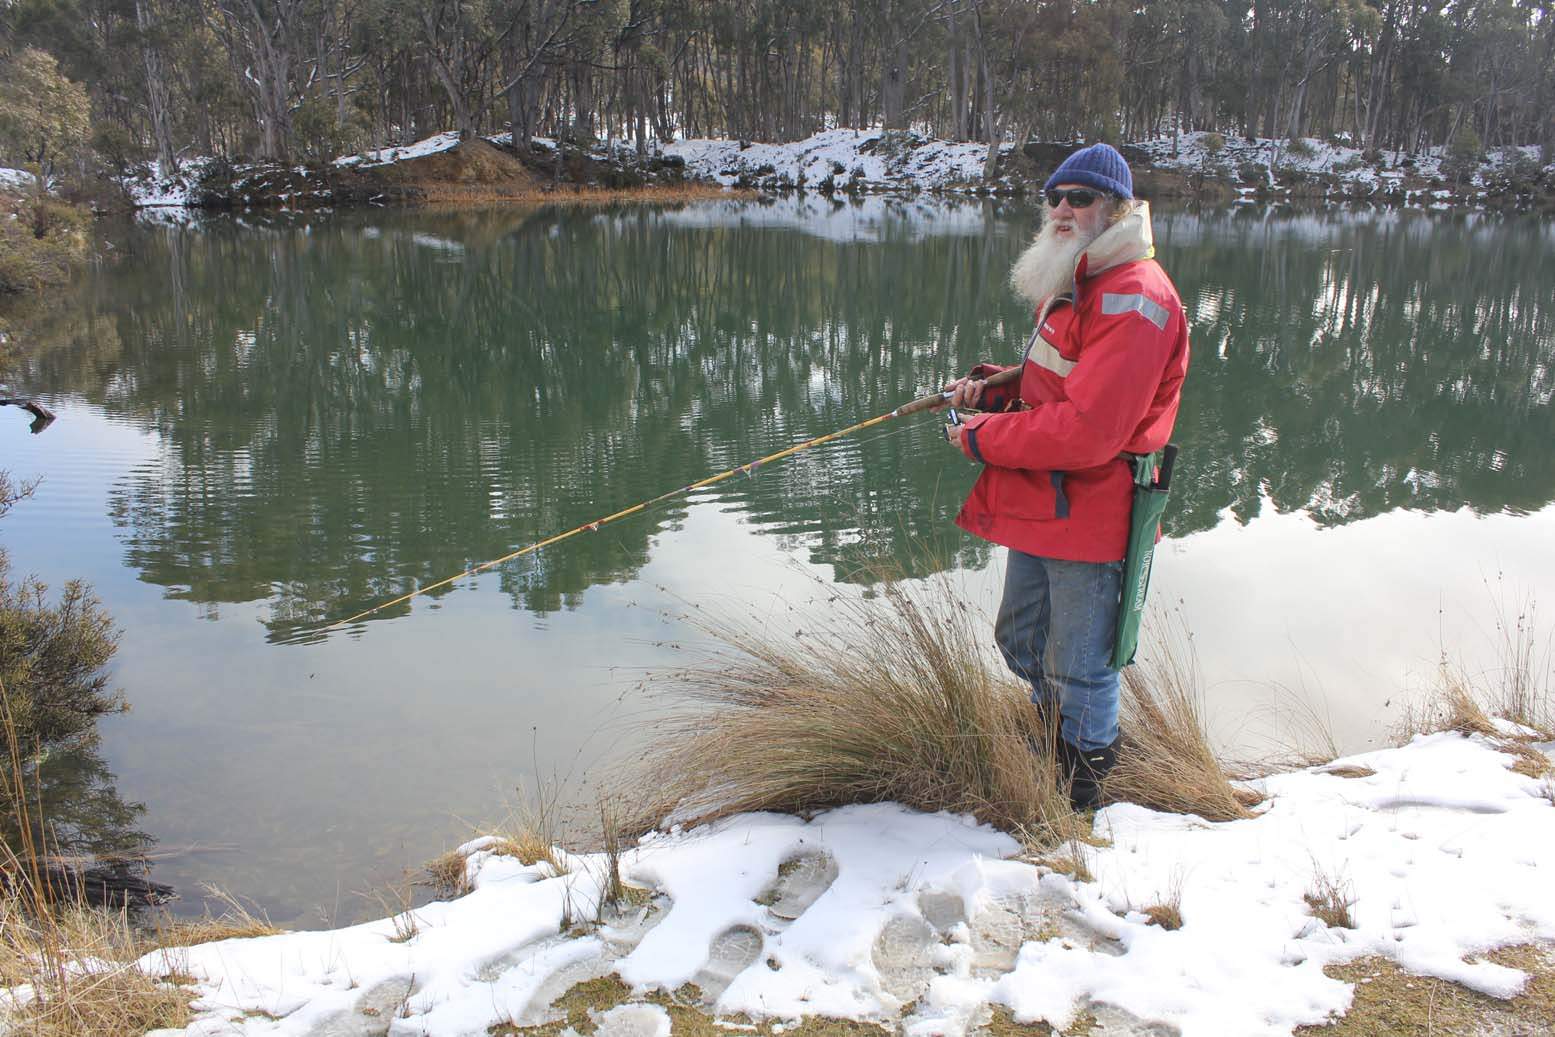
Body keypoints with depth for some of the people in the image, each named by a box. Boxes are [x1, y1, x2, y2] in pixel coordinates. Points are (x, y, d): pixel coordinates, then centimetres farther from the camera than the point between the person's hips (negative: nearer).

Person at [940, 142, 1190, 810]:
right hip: (1041, 506, 10)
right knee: (1020, 641, 25)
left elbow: (1088, 430, -28)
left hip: (1089, 520, -10)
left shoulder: (1133, 300, -21)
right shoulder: (1072, 287, 13)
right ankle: (1058, 740, 48)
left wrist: (982, 437, -18)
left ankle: (1082, 787, 29)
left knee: (1078, 667, 7)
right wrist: (992, 388, 1)